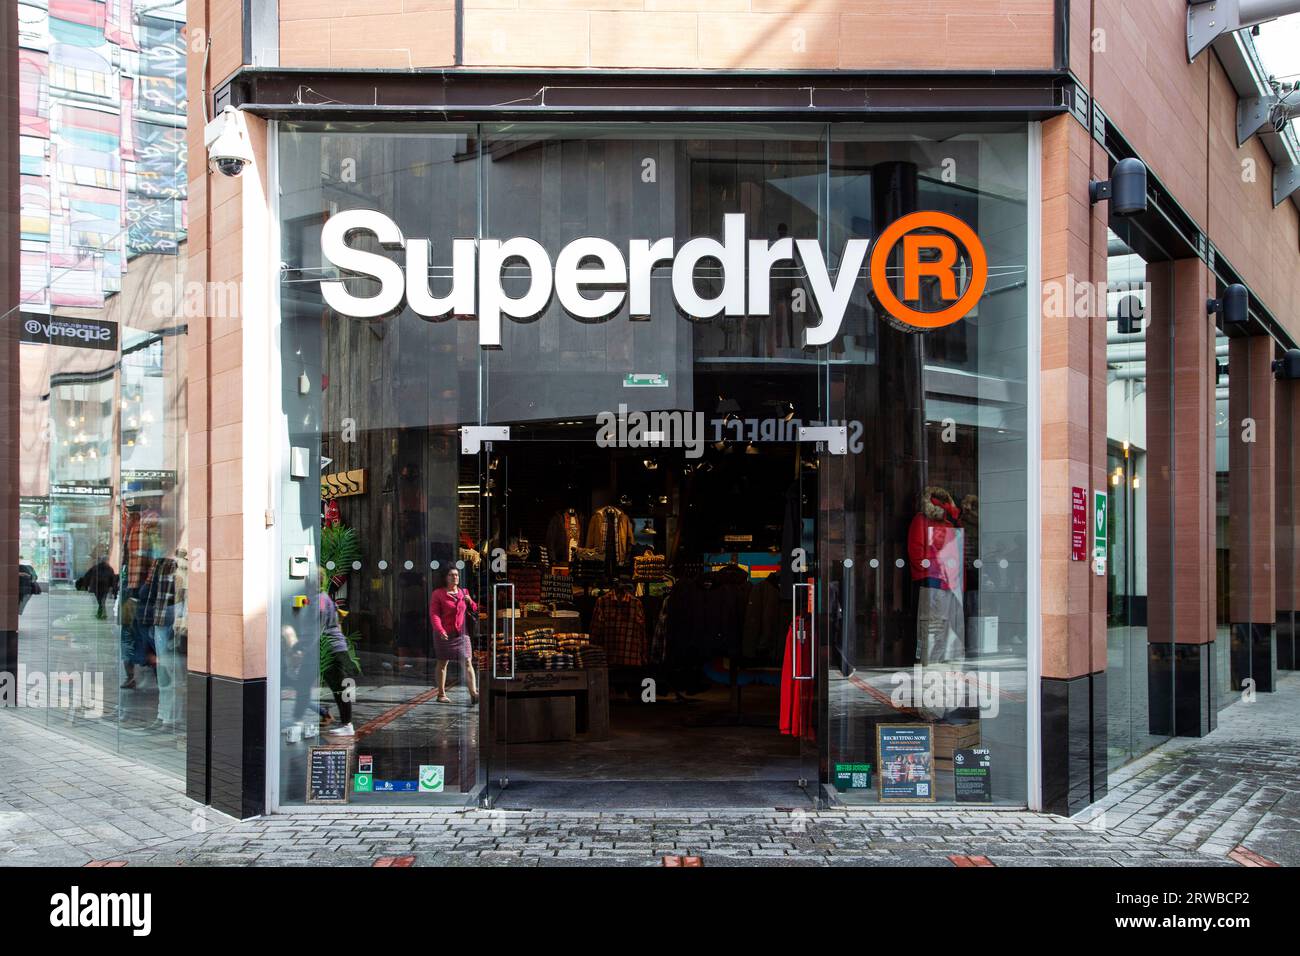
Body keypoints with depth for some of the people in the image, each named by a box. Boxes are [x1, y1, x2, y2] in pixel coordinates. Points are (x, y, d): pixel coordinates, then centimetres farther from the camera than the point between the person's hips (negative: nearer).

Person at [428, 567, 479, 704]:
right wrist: (440, 630, -23)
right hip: (444, 634, -3)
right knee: (442, 663, 7)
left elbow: (474, 611, 18)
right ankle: (441, 694, 16)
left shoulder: (464, 592, 12)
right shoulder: (438, 594, -1)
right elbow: (434, 614, -9)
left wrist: (470, 602, -4)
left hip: (461, 634, 3)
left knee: (468, 662, -7)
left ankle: (473, 693, -11)